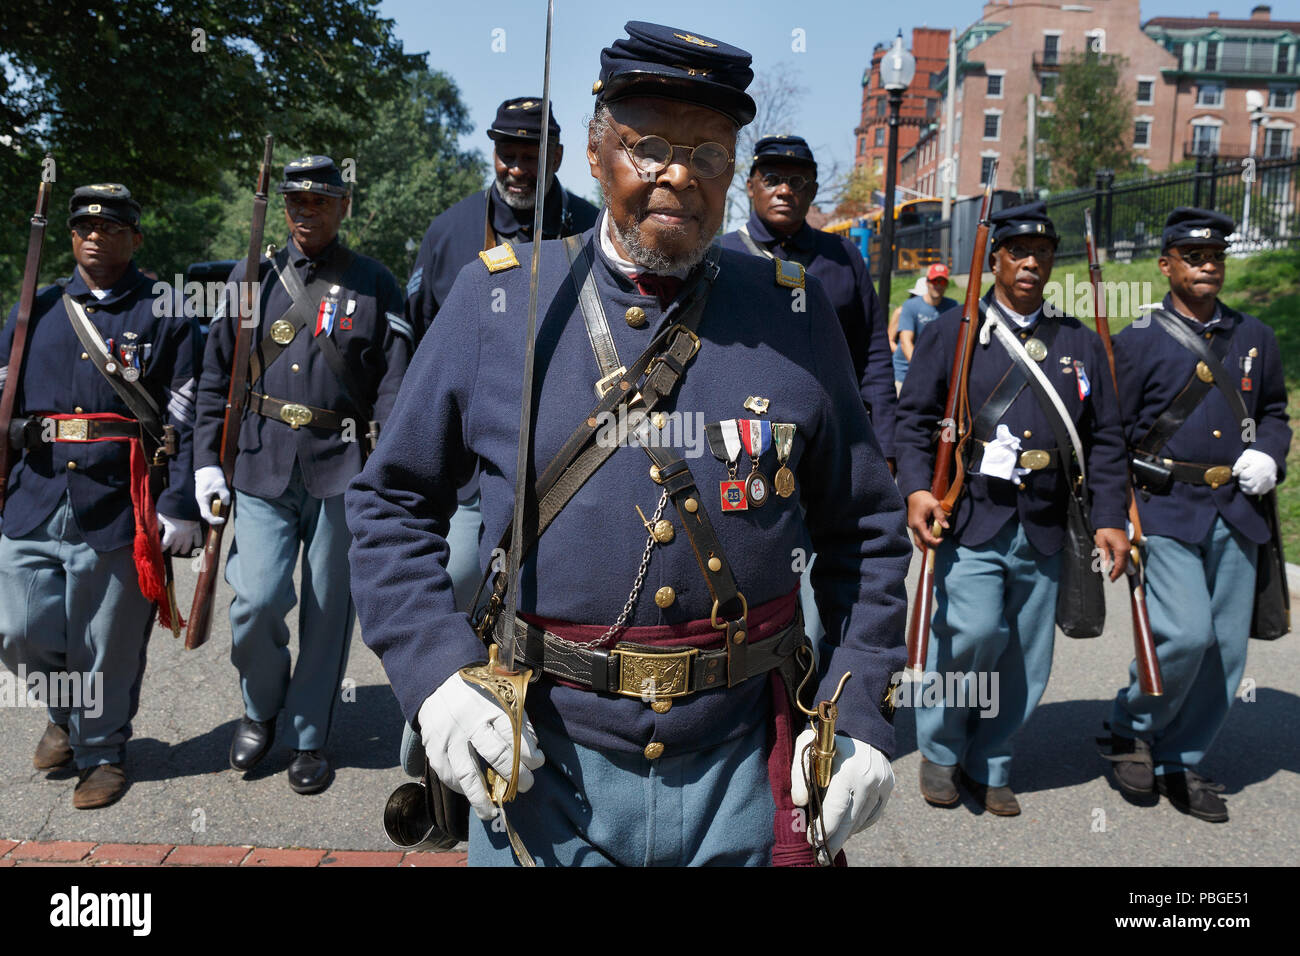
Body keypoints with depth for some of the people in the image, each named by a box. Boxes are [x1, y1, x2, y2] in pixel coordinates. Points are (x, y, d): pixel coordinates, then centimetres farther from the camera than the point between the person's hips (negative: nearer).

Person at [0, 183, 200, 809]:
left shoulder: (164, 317, 2)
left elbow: (188, 421, -2)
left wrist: (181, 507, -9)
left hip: (120, 506, -4)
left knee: (109, 643, 5)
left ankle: (102, 751, 26)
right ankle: (66, 712, 34)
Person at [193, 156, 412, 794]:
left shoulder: (375, 286, 5)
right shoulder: (252, 279, 10)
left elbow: (393, 383, 0)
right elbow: (216, 377, 12)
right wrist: (207, 460, 4)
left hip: (341, 472, -1)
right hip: (262, 469, 1)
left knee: (328, 610, 5)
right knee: (257, 602, -7)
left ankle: (309, 737, 23)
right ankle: (260, 710, 23)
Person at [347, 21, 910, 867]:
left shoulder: (794, 315, 0)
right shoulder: (497, 299, -3)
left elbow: (865, 529, 6)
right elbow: (393, 503, 3)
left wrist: (861, 716, -2)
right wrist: (434, 671, -10)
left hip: (744, 766, 1)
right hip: (546, 765, 0)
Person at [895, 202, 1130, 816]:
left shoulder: (1080, 342, 15)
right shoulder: (951, 332, 6)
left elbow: (1105, 437, 14)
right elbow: (912, 418, 1)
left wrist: (1109, 518, 4)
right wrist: (916, 489, -15)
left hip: (1043, 529, 4)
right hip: (970, 518, -3)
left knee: (1027, 659, 6)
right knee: (974, 632, -19)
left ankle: (988, 765, 27)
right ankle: (940, 748, 7)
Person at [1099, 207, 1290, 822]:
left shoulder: (1255, 338, 13)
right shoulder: (1138, 341, 0)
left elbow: (1274, 412, 25)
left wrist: (1268, 454, 2)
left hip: (1237, 513, 5)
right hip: (1167, 511, -5)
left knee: (1225, 647, 5)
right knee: (1185, 634, -17)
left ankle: (1178, 762, 21)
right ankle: (1131, 728, 10)